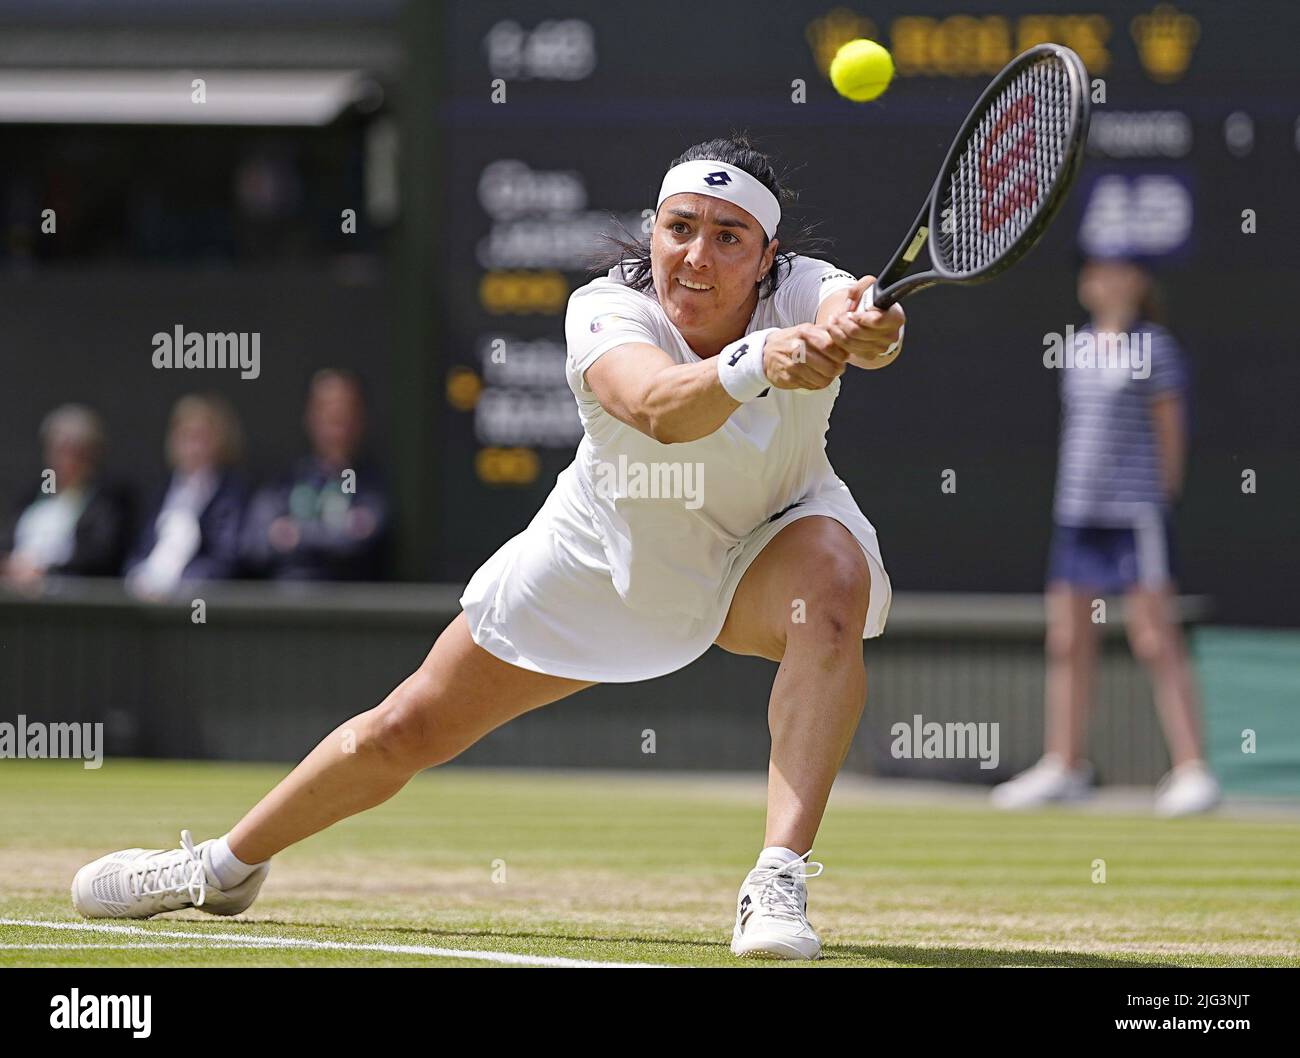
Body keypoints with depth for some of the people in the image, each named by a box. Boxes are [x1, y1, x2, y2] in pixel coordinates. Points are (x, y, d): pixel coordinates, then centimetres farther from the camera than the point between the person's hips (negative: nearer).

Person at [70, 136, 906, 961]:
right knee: (406, 732, 6)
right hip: (607, 554, 0)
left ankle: (780, 883, -36)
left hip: (766, 548, 0)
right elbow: (658, 409, -54)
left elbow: (865, 327, -52)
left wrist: (864, 332, -77)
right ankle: (225, 867, 33)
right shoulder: (606, 311, -31)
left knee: (832, 585, -36)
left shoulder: (804, 295, -28)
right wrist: (754, 365, -74)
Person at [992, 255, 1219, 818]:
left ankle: (1192, 771, -6)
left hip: (1136, 514, -7)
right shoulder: (1080, 348, 14)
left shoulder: (1152, 348, -5)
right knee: (1067, 641, 8)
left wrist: (1159, 497, -1)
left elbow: (1170, 433, -3)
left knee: (1156, 641, -8)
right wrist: (1076, 493, 14)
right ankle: (1063, 766, 17)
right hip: (1077, 514, 7)